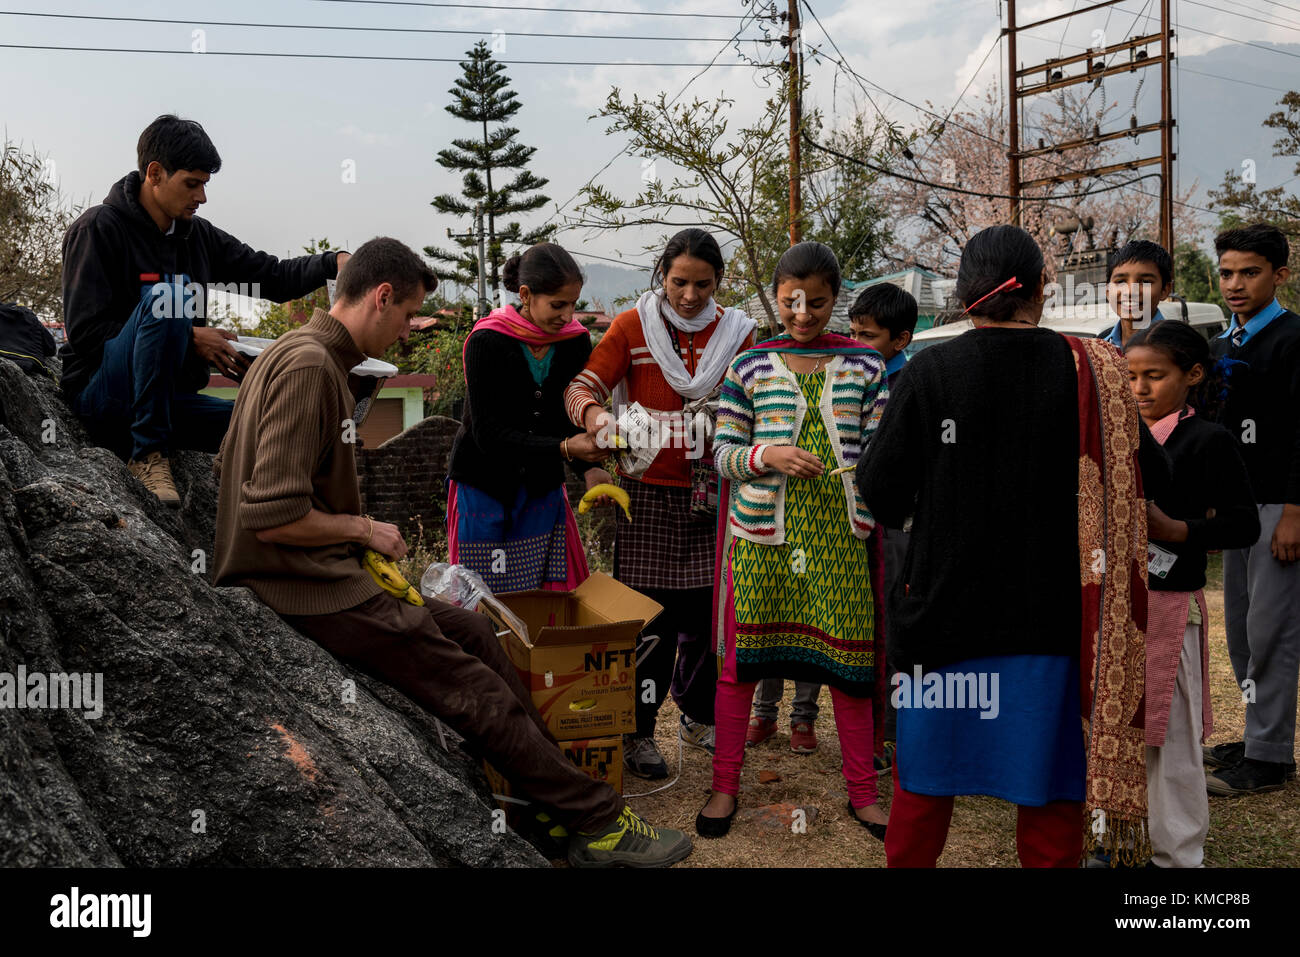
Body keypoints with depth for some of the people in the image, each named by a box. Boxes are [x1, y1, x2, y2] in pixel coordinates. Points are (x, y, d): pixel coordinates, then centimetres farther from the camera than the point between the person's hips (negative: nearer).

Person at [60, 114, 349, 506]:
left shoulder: (197, 234, 11)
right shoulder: (99, 228, -7)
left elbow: (272, 277, 7)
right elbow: (85, 331, -14)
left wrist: (334, 262, -12)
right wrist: (189, 337, -19)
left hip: (167, 399, 6)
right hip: (100, 396, -6)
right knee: (167, 296, -32)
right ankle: (147, 455, -25)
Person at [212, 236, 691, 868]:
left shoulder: (301, 354, 13)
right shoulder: (309, 366, -19)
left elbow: (226, 467, 21)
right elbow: (272, 518, -27)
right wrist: (364, 528, -10)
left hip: (321, 575, 11)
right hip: (307, 591, -11)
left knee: (471, 630, 12)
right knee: (478, 693, -8)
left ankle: (560, 796, 18)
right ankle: (602, 824, 2)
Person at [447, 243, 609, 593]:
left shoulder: (576, 342, -3)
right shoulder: (487, 342, -18)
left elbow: (569, 420, 4)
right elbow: (489, 434, -21)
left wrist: (587, 468, -15)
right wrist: (564, 449, -30)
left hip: (543, 487, 4)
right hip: (484, 488, -4)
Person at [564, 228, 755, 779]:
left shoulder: (736, 331, 8)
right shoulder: (632, 327, 0)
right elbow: (583, 387, -8)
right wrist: (596, 417, -31)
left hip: (711, 491, 3)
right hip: (649, 491, -3)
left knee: (708, 610, 9)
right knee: (651, 616, -2)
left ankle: (698, 717, 29)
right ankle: (638, 731, 12)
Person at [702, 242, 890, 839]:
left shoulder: (864, 366, 8)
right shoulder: (750, 367, 5)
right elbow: (723, 453, 3)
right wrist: (769, 457, -16)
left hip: (842, 527, 1)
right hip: (763, 526, -1)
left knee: (850, 658, 3)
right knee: (741, 655, 2)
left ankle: (862, 793, 20)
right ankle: (725, 786, 19)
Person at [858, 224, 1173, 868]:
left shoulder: (928, 372, -9)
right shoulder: (1087, 372, -7)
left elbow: (880, 495, -8)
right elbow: (1152, 477, 1)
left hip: (945, 606, 0)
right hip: (1051, 614, 0)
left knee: (924, 779, 16)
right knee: (1049, 789, 13)